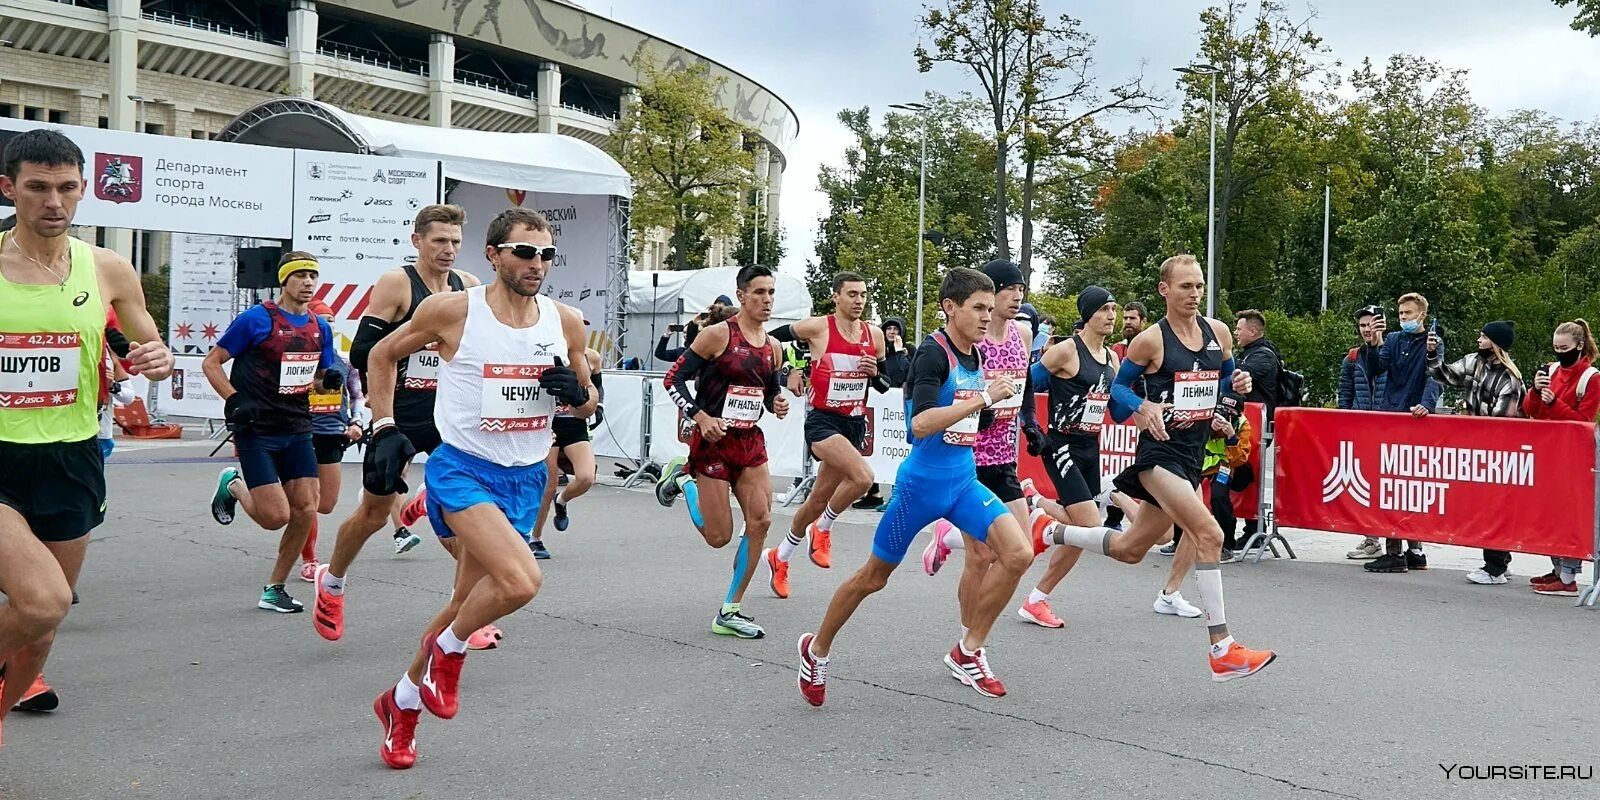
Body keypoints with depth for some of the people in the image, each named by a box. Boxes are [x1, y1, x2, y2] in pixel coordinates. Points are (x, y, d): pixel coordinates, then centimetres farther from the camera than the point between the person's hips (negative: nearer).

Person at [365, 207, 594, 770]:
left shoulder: (565, 322, 1)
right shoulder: (452, 310, -9)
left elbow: (587, 404, 13)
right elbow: (383, 354, 6)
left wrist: (577, 393, -11)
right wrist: (385, 429, -2)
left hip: (525, 479, 5)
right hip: (462, 469, -5)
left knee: (466, 600, 13)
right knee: (522, 581, -26)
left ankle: (402, 702, 36)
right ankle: (447, 651, 5)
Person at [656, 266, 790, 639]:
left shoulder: (772, 346, 7)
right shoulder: (718, 335, -11)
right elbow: (674, 379, -9)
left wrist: (778, 404, -1)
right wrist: (700, 417, -20)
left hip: (750, 441, 6)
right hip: (714, 440, -6)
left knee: (761, 521, -5)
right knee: (719, 536, -2)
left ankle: (731, 612, 7)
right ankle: (682, 479, 26)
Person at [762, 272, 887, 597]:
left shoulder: (874, 334, 5)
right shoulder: (818, 327, -9)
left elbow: (885, 385, 13)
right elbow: (770, 338, 1)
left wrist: (875, 373, -7)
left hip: (855, 423, 6)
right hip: (823, 420, -6)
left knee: (819, 498, 13)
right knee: (863, 476, -28)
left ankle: (778, 557, 33)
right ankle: (822, 529, -1)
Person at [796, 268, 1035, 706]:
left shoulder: (976, 356, 6)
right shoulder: (933, 353, -17)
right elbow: (920, 423, -31)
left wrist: (996, 402, 5)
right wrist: (985, 397, -29)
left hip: (964, 480, 7)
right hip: (921, 483, -6)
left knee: (1017, 553, -13)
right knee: (873, 576, 8)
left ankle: (968, 652, 3)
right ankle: (817, 649, 32)